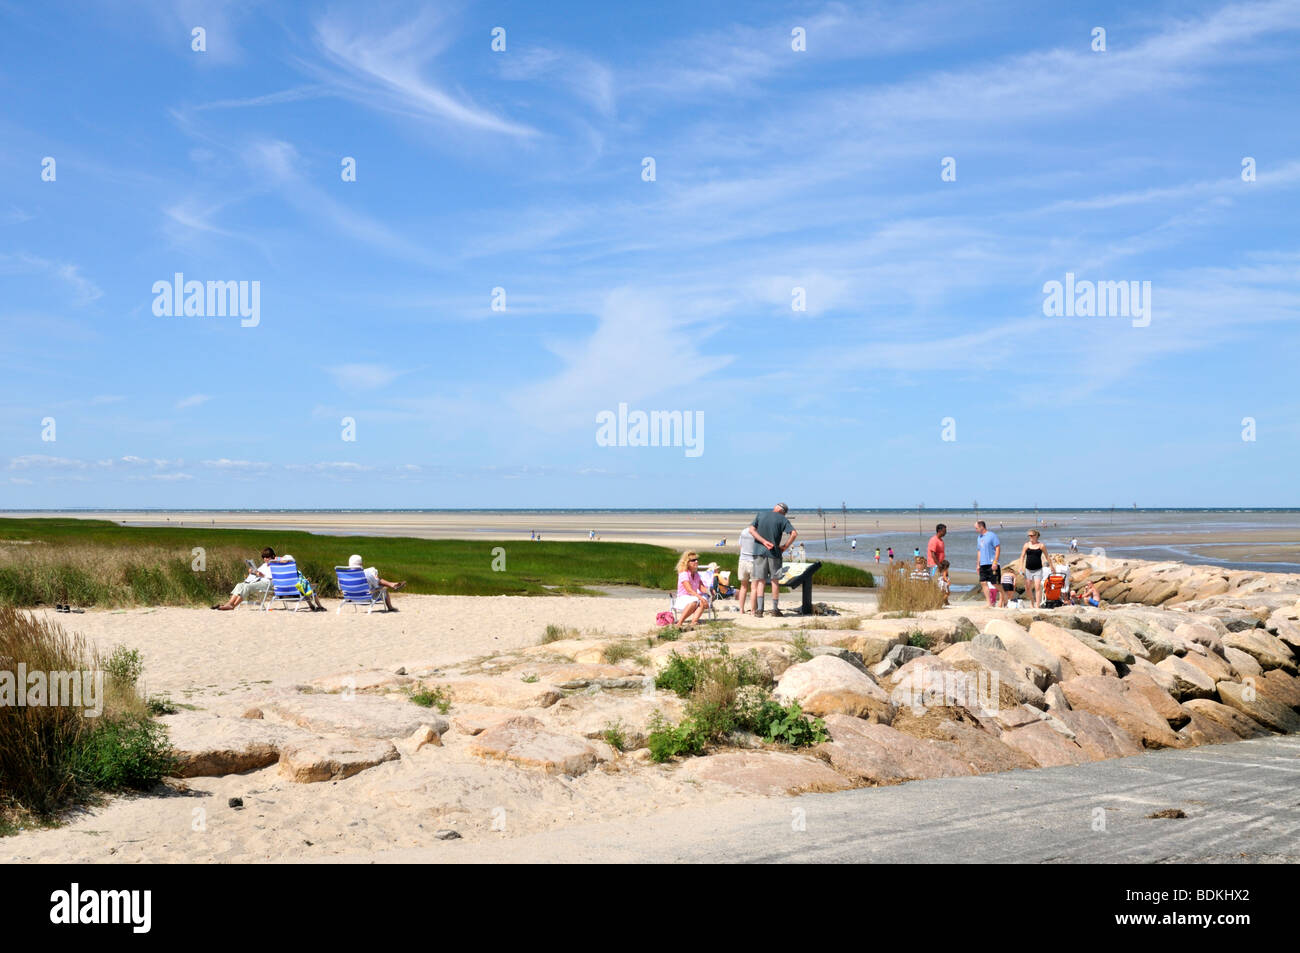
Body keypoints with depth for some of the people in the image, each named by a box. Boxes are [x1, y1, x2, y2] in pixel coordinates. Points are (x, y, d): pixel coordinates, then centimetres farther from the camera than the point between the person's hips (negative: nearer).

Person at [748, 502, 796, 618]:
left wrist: (764, 541, -10)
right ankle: (775, 609, 14)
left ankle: (759, 609, -6)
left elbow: (751, 529, -4)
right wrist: (785, 546, -4)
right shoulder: (782, 519, -1)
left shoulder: (760, 515, 8)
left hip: (760, 552, 2)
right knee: (775, 580, 9)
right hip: (774, 552, -2)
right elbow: (794, 533, -13)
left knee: (760, 580, 5)